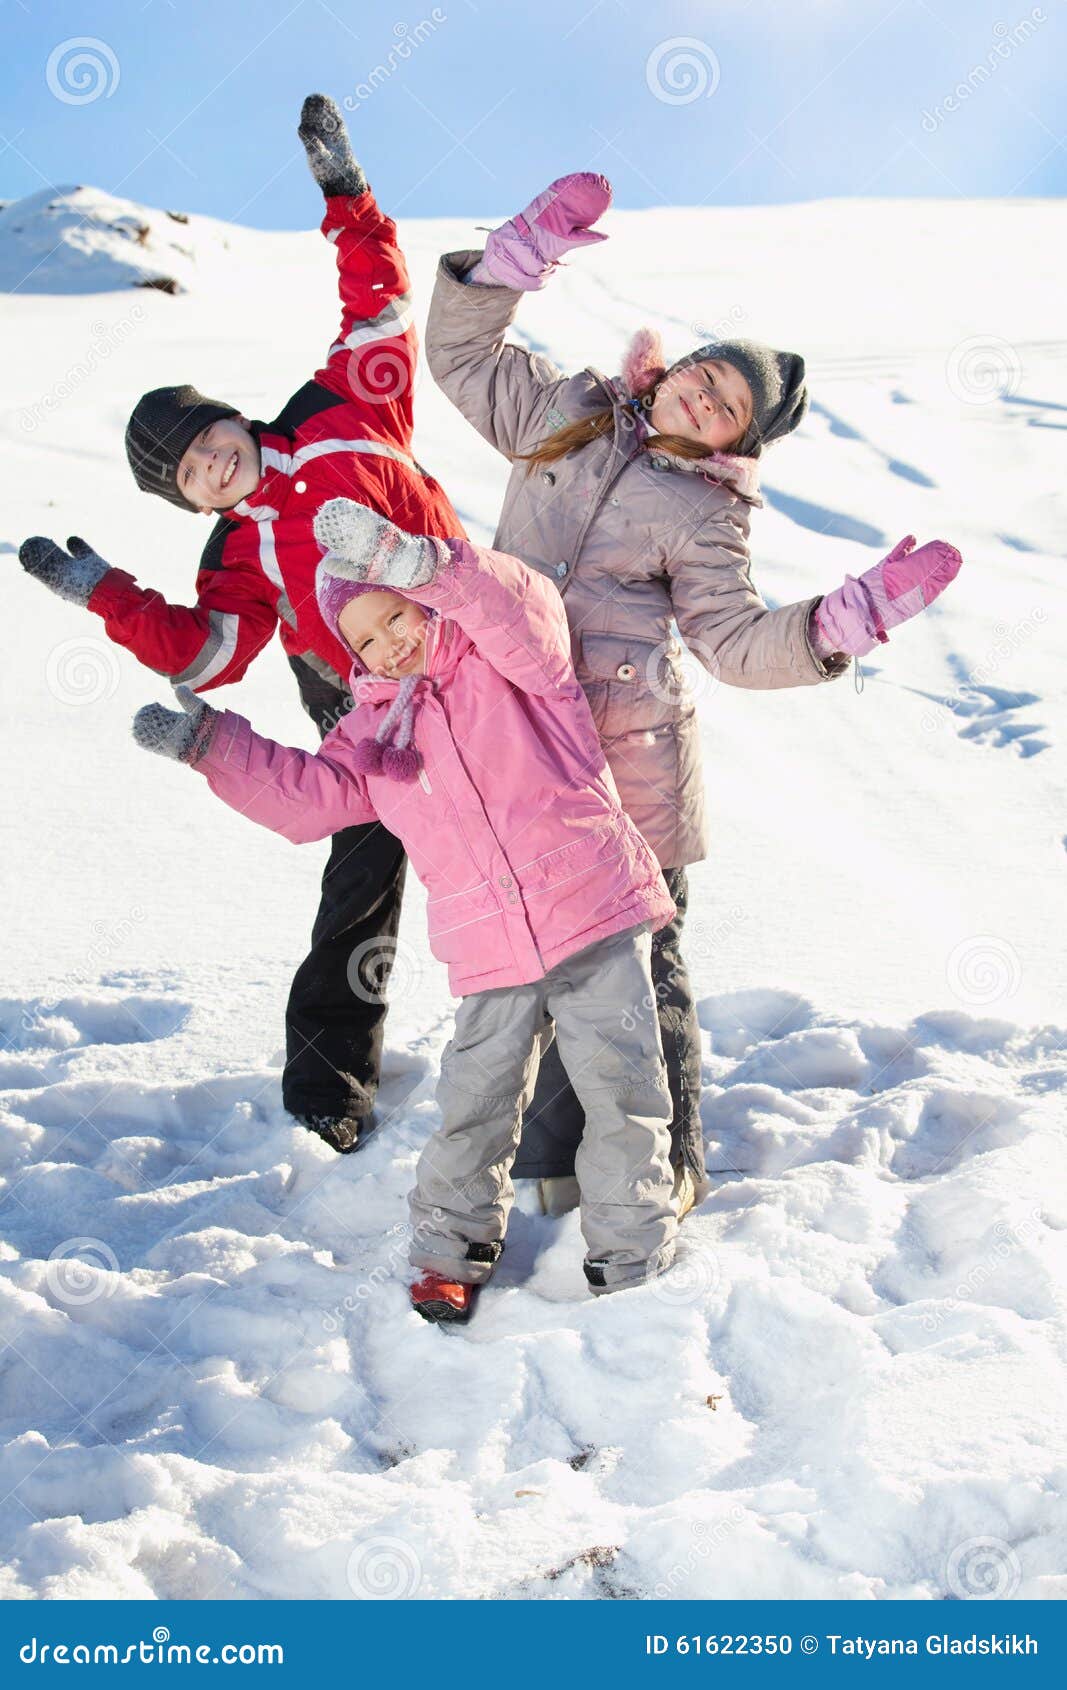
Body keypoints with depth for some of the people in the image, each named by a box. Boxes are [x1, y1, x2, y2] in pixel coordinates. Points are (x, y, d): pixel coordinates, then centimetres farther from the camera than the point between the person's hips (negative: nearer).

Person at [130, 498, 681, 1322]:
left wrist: (411, 560, -37)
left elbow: (516, 603, -22)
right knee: (474, 1105, 3)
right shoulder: (375, 726, 15)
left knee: (623, 1089, -1)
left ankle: (633, 1254, 15)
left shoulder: (509, 658, 1)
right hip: (490, 953, 4)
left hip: (594, 914, -4)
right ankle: (455, 1248, 25)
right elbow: (309, 794, 6)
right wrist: (215, 745, -7)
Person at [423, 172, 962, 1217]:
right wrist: (527, 250, 4)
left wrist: (854, 615, -17)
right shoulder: (561, 415, 11)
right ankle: (561, 1155, 24)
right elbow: (461, 353, 16)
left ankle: (663, 1166, 16)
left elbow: (736, 642, -4)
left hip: (628, 756, -3)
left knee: (638, 961, 2)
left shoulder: (703, 514, 0)